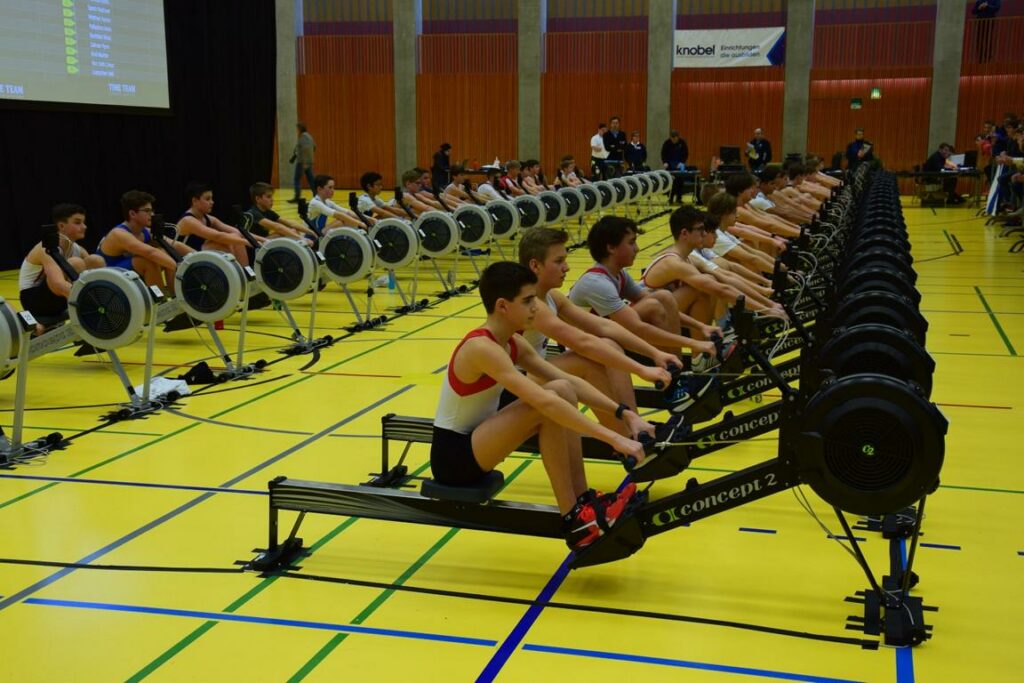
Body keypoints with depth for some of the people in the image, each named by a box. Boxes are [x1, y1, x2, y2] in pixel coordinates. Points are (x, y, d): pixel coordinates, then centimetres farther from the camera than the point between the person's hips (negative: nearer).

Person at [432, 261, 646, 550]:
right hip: (453, 455, -9)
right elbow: (545, 402, -34)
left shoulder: (513, 343, 3)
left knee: (564, 392, -4)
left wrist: (624, 413, -7)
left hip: (475, 440, 9)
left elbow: (570, 381, 3)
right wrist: (613, 438, -35)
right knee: (551, 401, -25)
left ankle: (583, 501, -1)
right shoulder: (481, 348, -25)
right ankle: (573, 520, -16)